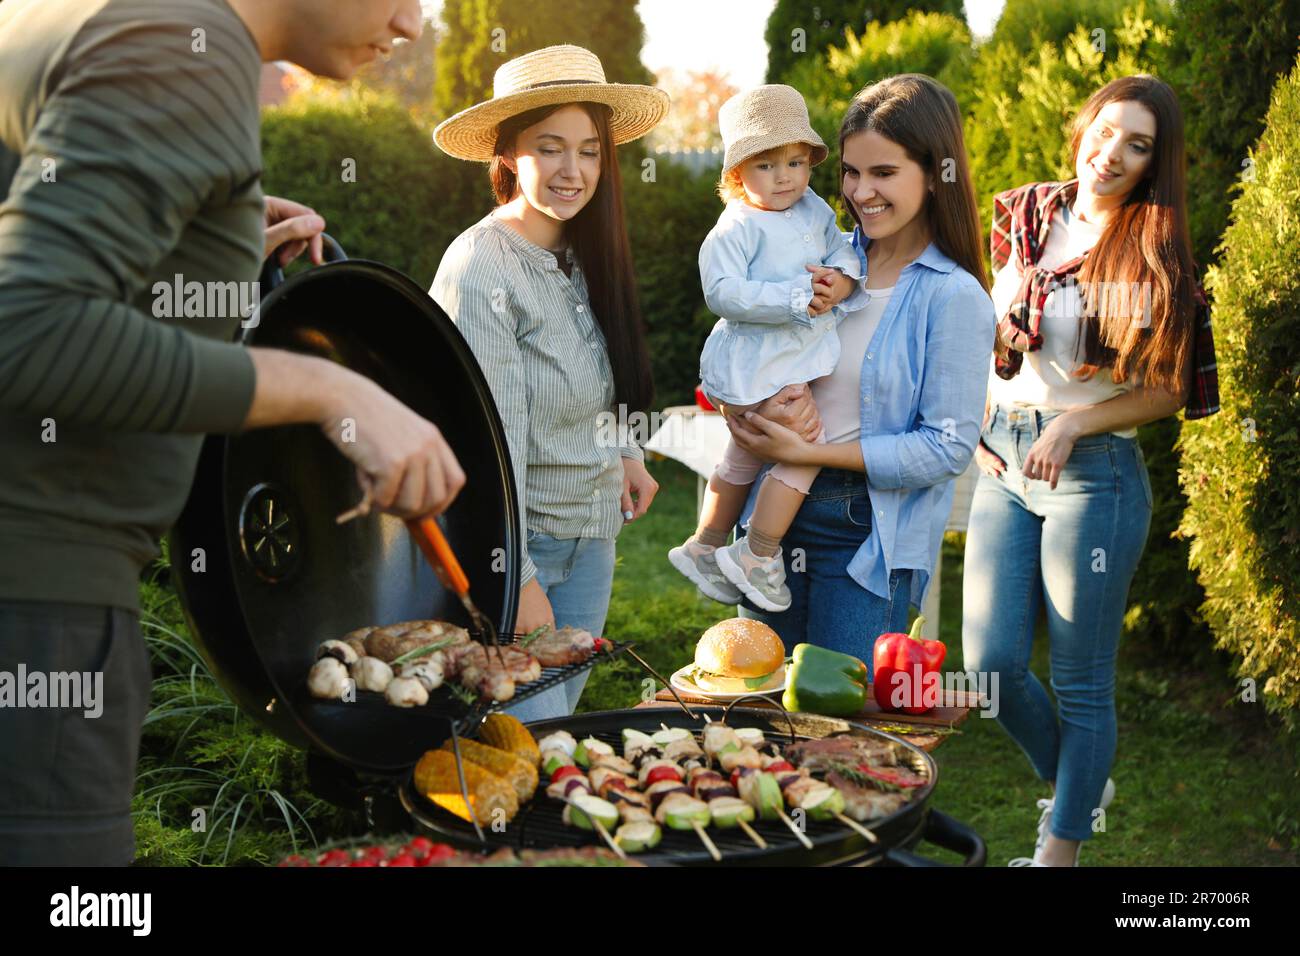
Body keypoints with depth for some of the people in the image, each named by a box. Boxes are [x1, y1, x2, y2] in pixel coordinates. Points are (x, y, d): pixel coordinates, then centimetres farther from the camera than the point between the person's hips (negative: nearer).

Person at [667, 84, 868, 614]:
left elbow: (842, 248, 11)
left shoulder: (814, 209, 6)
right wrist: (797, 297, -31)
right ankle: (758, 556, 3)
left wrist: (842, 278, -13)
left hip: (795, 359, 9)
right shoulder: (736, 227, -18)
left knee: (743, 459, 20)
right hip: (754, 367, -9)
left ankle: (702, 548, 37)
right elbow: (722, 291, -26)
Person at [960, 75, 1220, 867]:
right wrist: (989, 425, 10)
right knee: (992, 663, 4)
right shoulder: (1026, 219, 7)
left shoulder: (1154, 255, -6)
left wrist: (1072, 424, -15)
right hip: (1003, 464, 5)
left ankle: (1061, 846, 18)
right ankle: (1078, 785, 31)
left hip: (1094, 474, -5)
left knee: (1081, 681, 3)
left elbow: (1169, 391, -5)